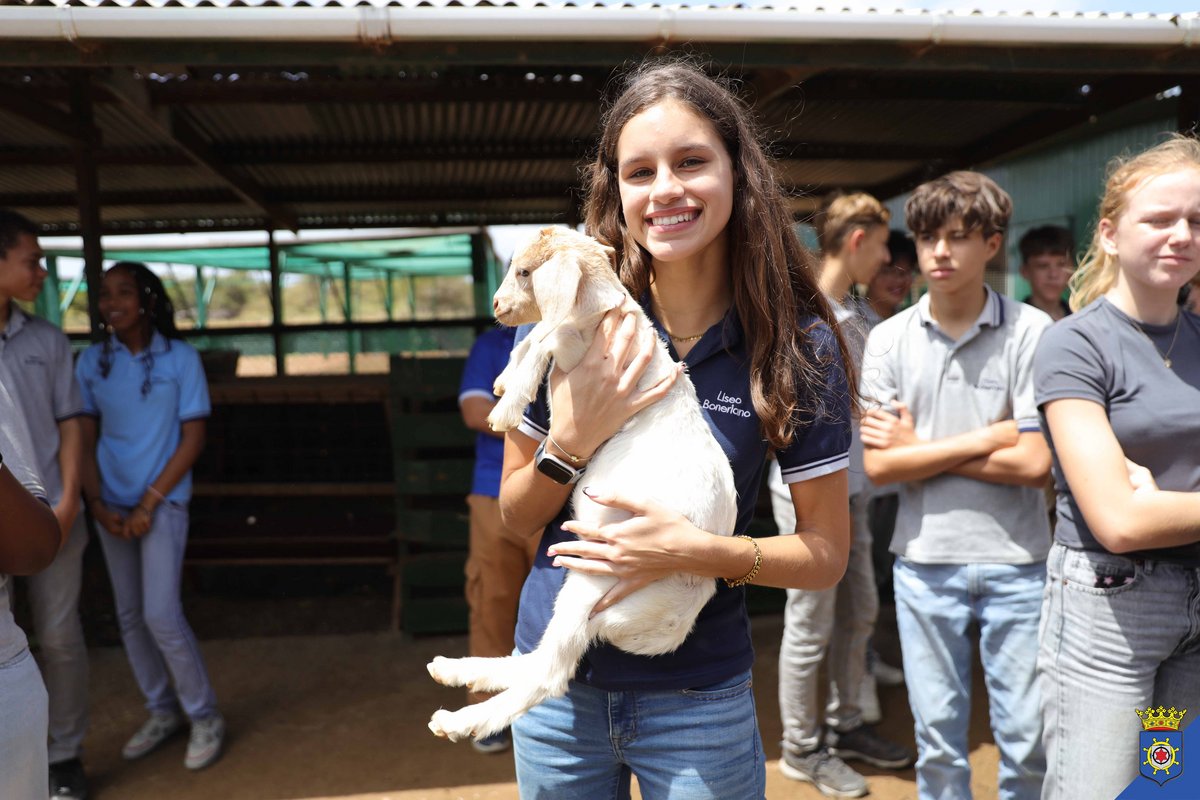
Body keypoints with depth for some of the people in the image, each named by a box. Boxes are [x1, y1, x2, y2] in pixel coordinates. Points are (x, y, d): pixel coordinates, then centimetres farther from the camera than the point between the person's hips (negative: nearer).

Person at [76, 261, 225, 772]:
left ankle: (204, 718, 9)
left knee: (161, 615, -9)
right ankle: (162, 711, 27)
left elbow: (192, 440, -8)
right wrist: (98, 504, -7)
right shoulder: (92, 361, 2)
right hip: (111, 504, 4)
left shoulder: (180, 358, -8)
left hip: (162, 501, -4)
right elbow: (85, 440, 4)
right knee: (130, 615, 10)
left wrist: (148, 504, -12)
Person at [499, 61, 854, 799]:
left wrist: (700, 551, -24)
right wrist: (571, 439, -20)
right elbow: (515, 512, -1)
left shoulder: (797, 347, -12)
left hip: (697, 699, -2)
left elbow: (826, 554, -8)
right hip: (558, 680, 2)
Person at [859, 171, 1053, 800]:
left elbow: (1035, 463, -14)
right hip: (925, 560, 2)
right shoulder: (889, 339, 0)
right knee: (937, 738, 15)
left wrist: (919, 447, -9)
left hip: (1015, 561, -1)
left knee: (1029, 738, 12)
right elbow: (878, 464, -7)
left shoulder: (1032, 331, -7)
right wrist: (988, 436, -11)